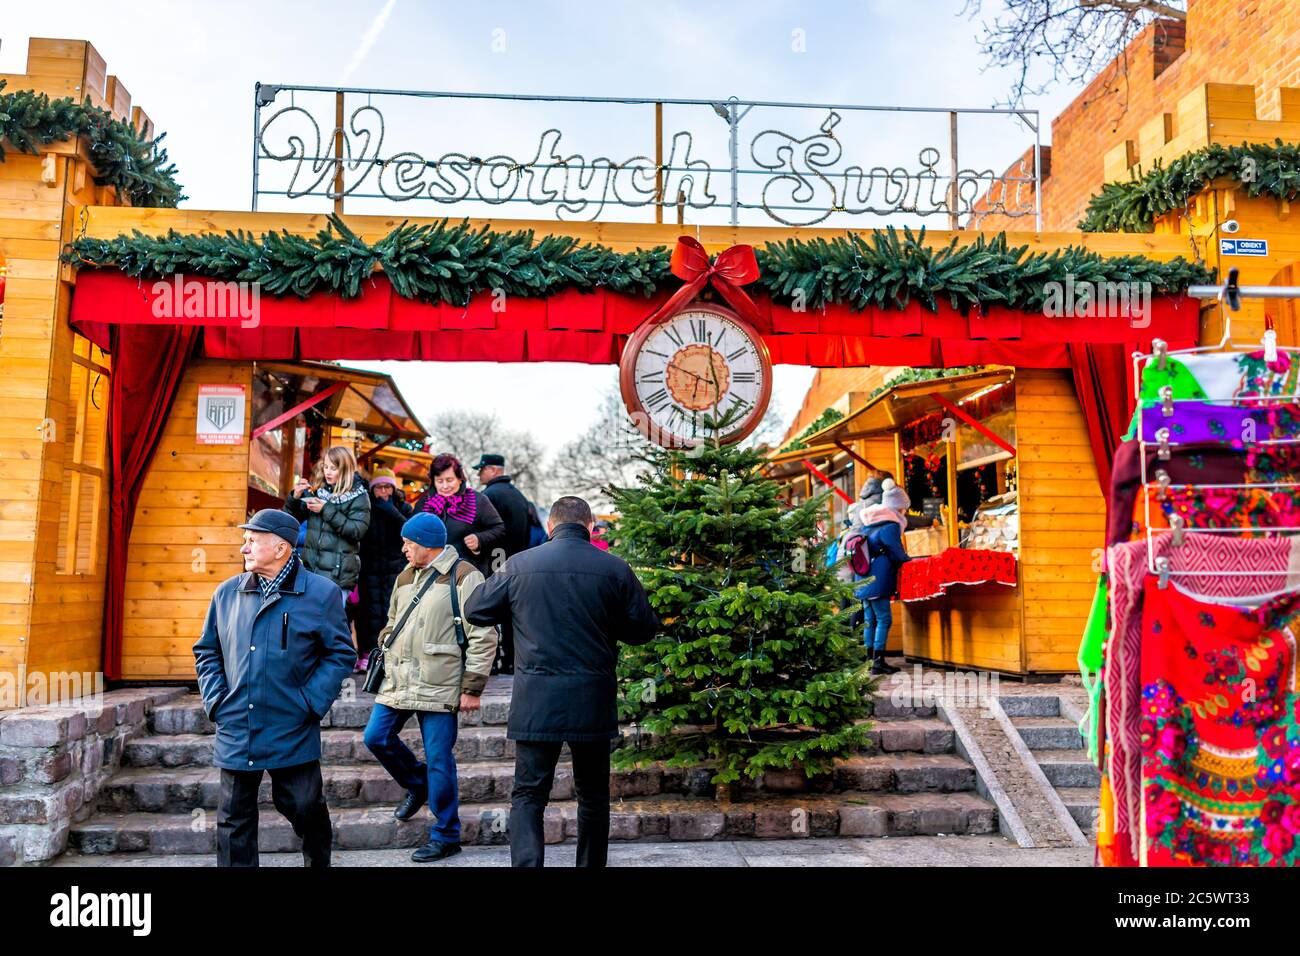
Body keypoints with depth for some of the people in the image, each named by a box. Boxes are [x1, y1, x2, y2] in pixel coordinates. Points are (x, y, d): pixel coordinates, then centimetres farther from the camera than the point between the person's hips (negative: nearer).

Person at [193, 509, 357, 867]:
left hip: (294, 735, -3)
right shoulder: (227, 592, 4)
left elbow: (341, 653, -3)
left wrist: (311, 704, -10)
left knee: (306, 808, 9)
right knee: (234, 819, 10)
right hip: (235, 732, 3)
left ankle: (319, 861, 35)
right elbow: (207, 651, 14)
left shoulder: (321, 593, -7)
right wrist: (215, 700, 1)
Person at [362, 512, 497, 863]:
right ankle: (417, 784, 31)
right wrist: (385, 657, 19)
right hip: (399, 682, 7)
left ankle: (445, 837, 14)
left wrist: (472, 688, -13)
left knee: (439, 761, -1)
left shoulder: (463, 576, -10)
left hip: (439, 686, -7)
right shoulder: (406, 576, 14)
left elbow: (483, 637, -12)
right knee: (375, 738, 6)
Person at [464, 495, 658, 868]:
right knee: (593, 796, 17)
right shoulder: (614, 569, -3)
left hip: (535, 703, 0)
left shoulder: (518, 565, -2)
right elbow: (644, 628, 4)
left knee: (528, 795, 7)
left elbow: (474, 611, 9)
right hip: (592, 703, 1)